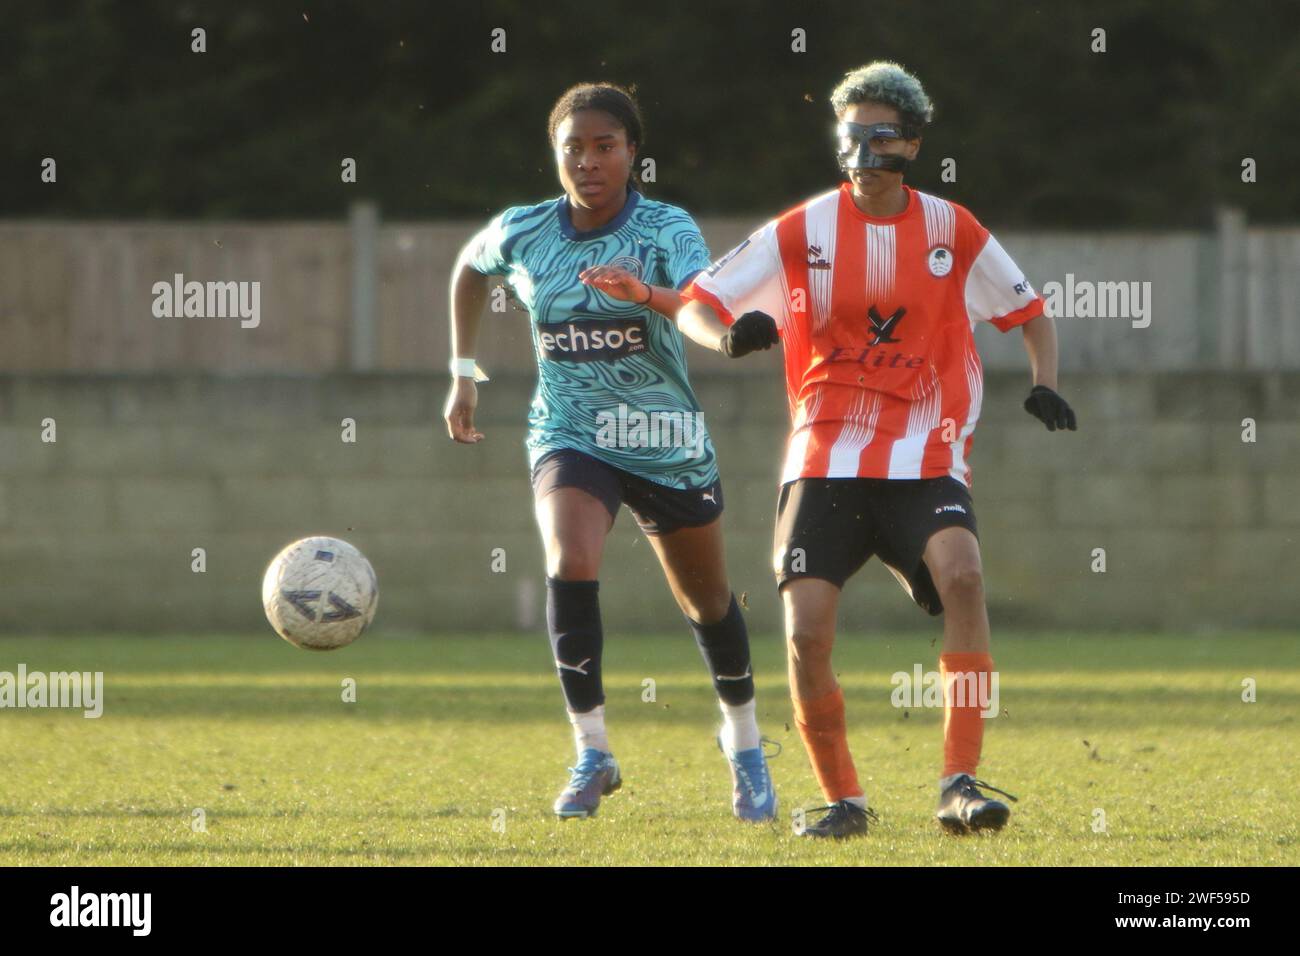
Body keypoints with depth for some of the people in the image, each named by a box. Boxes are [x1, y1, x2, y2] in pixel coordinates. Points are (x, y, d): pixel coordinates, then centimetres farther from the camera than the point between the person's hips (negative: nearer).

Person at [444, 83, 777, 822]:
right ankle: (593, 754, -15)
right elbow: (471, 269, 20)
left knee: (709, 602, 12)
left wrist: (647, 293, -51)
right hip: (570, 436, 1)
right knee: (571, 566, -27)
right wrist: (464, 373, 17)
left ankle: (745, 744, 40)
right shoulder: (523, 233, -4)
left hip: (668, 445, 0)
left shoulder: (666, 230, -13)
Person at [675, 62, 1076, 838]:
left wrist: (1046, 386, -3)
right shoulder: (801, 233, 1)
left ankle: (960, 786, -24)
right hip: (826, 458, 1)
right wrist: (730, 335, -21)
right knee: (807, 633, -13)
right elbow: (696, 306, 2)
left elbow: (1031, 314, 17)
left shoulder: (952, 231, 3)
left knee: (961, 573, -28)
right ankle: (843, 799, 8)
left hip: (923, 460, -1)